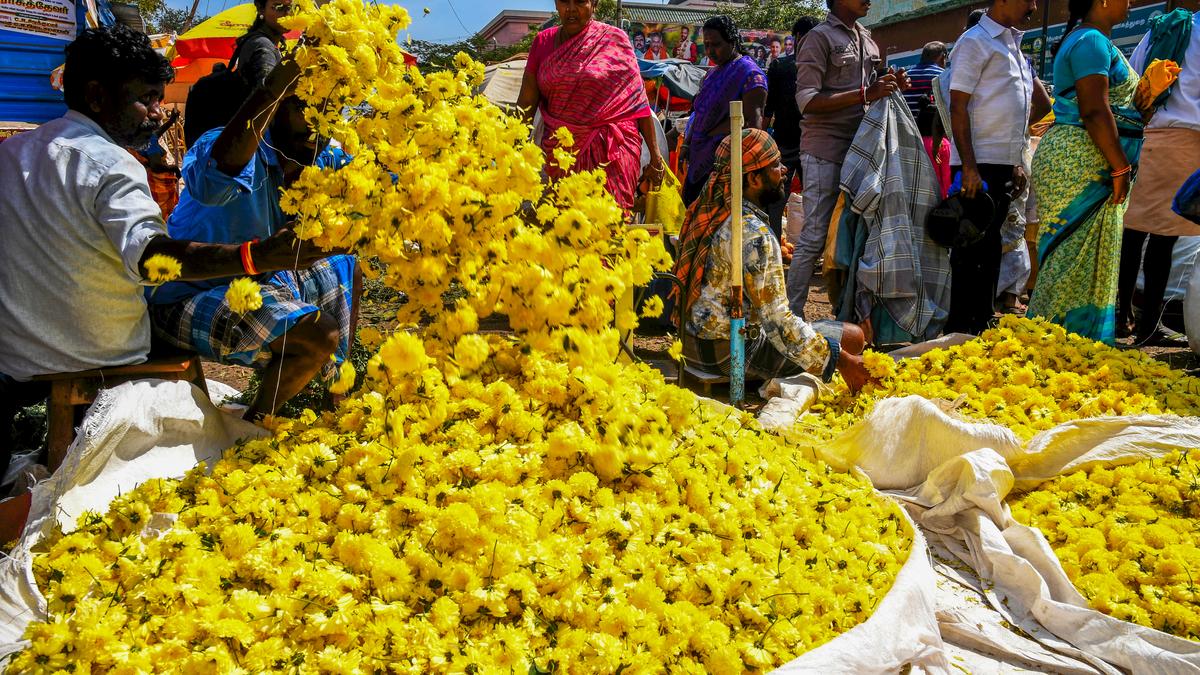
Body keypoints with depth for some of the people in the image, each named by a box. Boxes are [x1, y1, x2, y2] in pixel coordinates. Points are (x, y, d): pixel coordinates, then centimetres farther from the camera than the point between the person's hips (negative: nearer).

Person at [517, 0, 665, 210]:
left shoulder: (614, 39, 2)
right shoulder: (543, 42, 9)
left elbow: (638, 99, 2)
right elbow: (525, 106, 8)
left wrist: (655, 154, -1)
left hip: (613, 153, -2)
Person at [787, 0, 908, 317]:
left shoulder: (866, 39, 17)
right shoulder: (819, 38, -7)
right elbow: (807, 101, -15)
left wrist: (890, 86, 4)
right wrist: (865, 94, -20)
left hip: (859, 148, 8)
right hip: (825, 151, -7)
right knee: (814, 237, -8)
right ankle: (790, 317, -1)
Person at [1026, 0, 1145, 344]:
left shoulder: (1091, 40, 22)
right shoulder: (1092, 41, -12)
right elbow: (1094, 111, -20)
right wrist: (1121, 166, -19)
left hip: (1083, 163, 11)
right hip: (1082, 163, -11)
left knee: (1085, 259, 11)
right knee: (1077, 257, -8)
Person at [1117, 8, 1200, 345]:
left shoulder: (1157, 29, 19)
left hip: (1137, 137, 5)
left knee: (1132, 231, 8)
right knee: (1163, 238, -4)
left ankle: (1123, 318, 13)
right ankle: (1148, 327, -1)